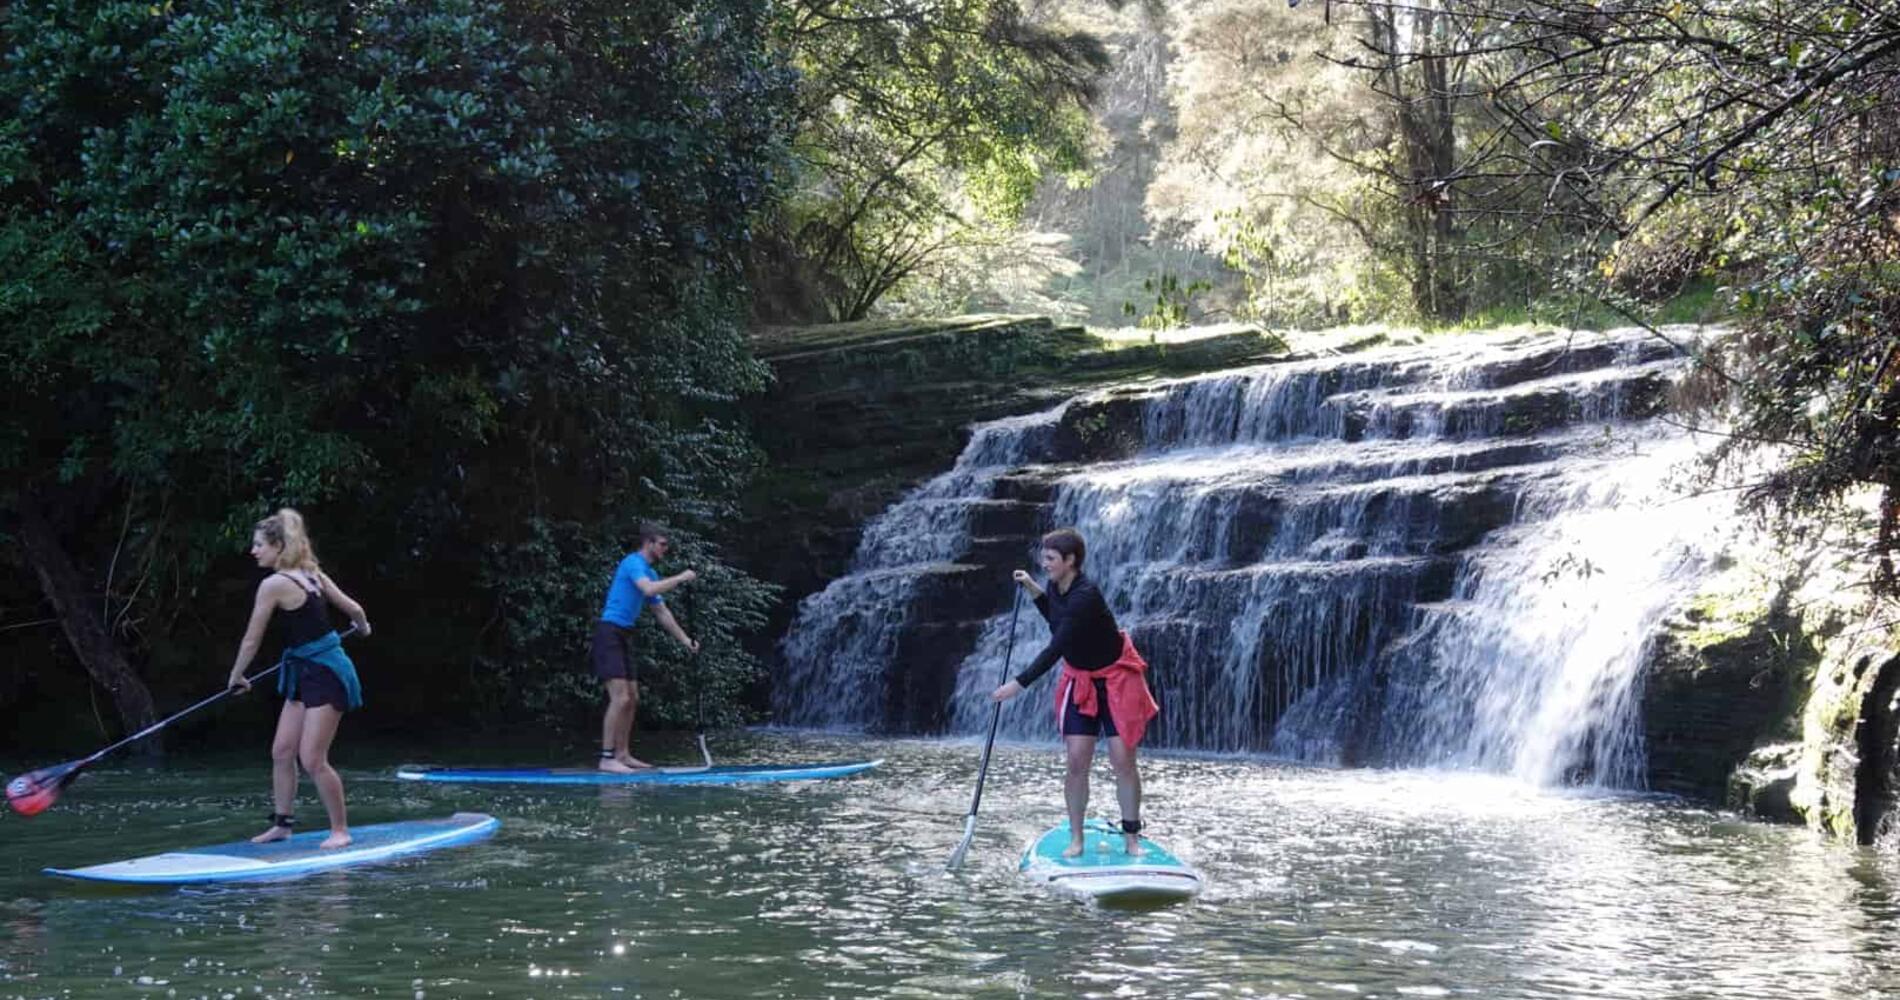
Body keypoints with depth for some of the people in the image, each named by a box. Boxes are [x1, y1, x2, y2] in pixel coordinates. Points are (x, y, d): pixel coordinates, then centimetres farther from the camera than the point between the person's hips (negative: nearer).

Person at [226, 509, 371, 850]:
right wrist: (362, 627, 36)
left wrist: (236, 677, 8)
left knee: (312, 759, -7)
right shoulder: (311, 573, 7)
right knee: (282, 751, 11)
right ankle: (281, 824, 19)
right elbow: (353, 609, 13)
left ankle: (340, 830, 4)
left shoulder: (274, 584, -17)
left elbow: (251, 640, -8)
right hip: (305, 674, 10)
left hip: (324, 674, -10)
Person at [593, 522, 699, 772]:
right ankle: (607, 758, -16)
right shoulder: (633, 563, -11)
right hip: (609, 633, -10)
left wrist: (684, 640, 20)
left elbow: (661, 612, 23)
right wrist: (680, 578, -19)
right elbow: (649, 589, -29)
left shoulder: (651, 573, 18)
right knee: (620, 699, -16)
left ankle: (623, 754, 18)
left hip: (624, 638, 10)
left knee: (632, 699, 11)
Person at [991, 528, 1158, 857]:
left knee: (1123, 760, -4)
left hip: (1117, 679, -6)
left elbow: (1055, 648, -35)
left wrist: (1018, 684, -37)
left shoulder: (1085, 596, -30)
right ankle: (1076, 839, 4)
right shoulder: (1057, 589, -5)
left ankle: (1131, 837, 8)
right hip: (1080, 681, 6)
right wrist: (1033, 589, 7)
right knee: (1077, 760, -2)